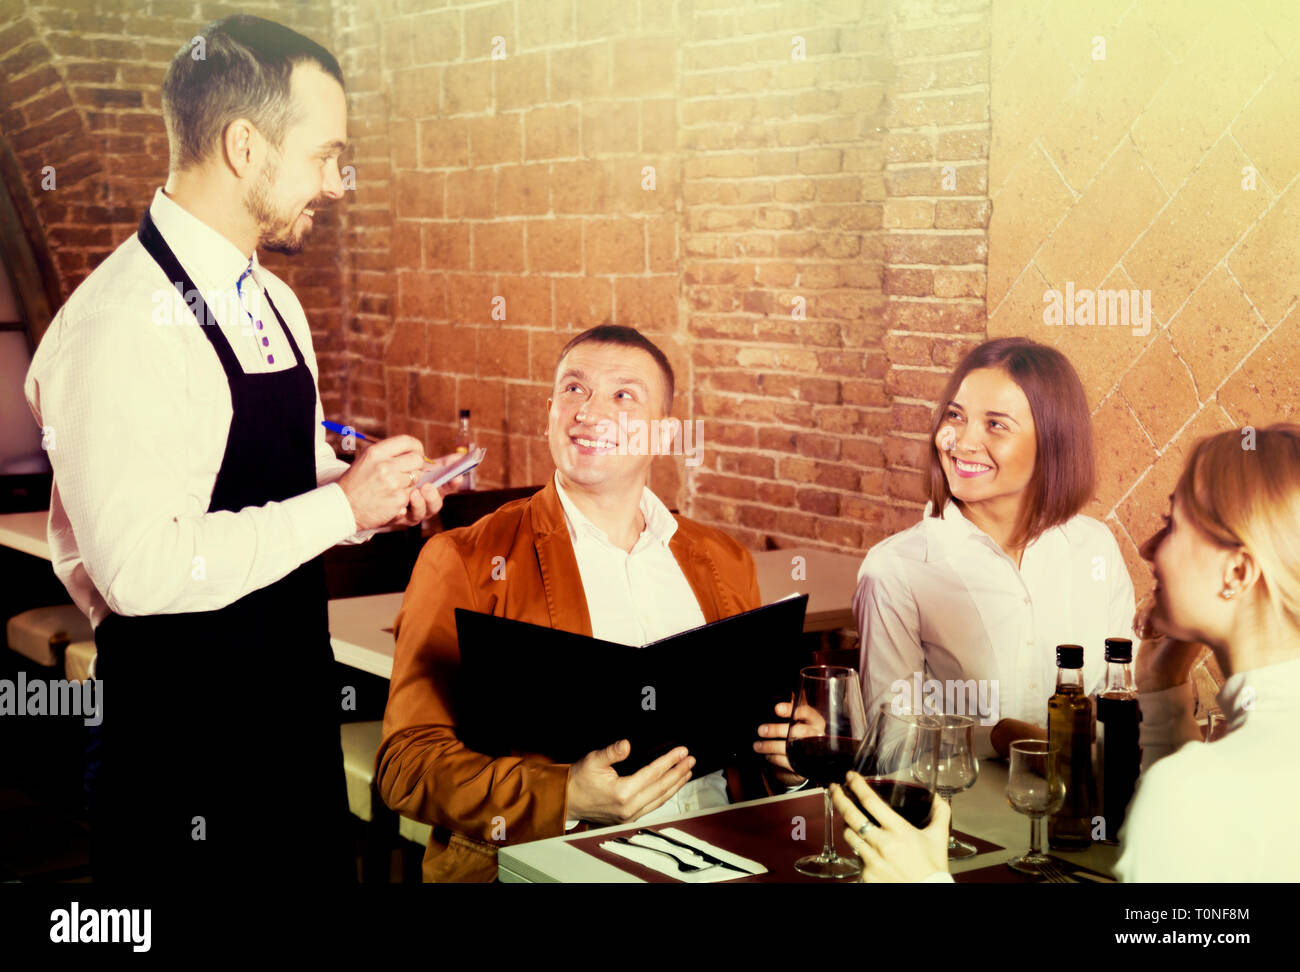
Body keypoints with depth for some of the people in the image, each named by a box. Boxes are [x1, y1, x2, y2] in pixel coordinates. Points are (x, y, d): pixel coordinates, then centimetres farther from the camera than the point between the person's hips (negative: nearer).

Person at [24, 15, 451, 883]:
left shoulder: (273, 305, 10)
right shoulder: (126, 324, -20)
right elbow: (142, 567, -29)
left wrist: (375, 493, 0)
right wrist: (342, 505, -21)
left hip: (297, 704, 9)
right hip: (181, 736, -9)